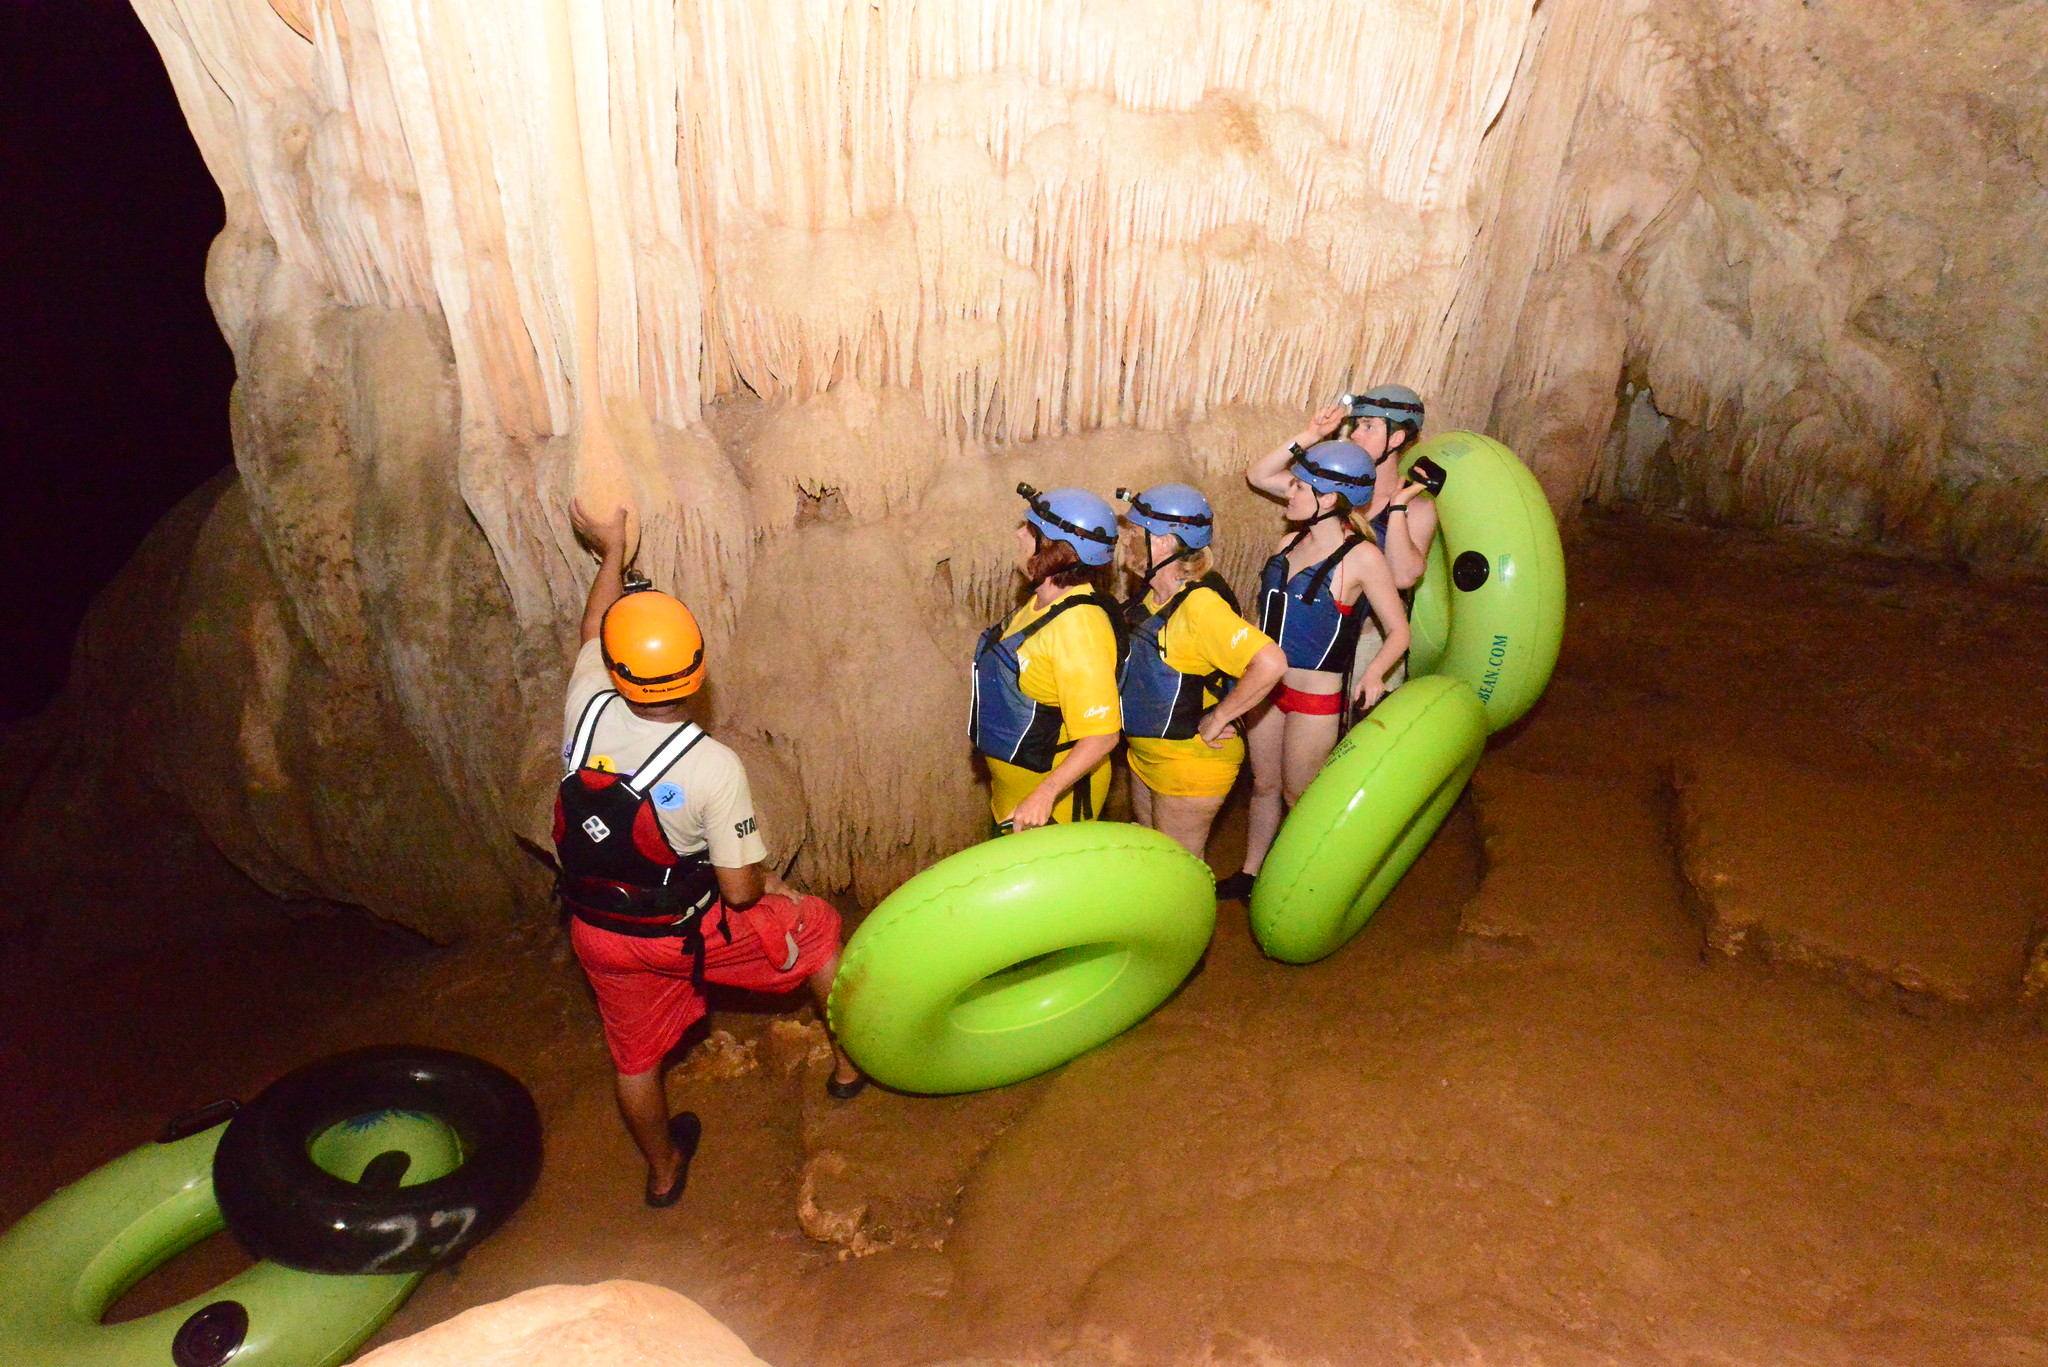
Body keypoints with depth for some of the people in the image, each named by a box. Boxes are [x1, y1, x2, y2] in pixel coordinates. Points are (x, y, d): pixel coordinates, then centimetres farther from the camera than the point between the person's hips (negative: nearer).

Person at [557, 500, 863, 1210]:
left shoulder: (587, 712, -17)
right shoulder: (714, 766, -28)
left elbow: (593, 634, 7)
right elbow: (740, 891, -22)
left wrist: (612, 552, 20)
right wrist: (769, 882, 2)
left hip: (596, 932, 5)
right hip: (682, 935, -4)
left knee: (635, 1055, 26)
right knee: (817, 922, 18)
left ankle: (663, 1168, 51)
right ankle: (851, 1060, 34)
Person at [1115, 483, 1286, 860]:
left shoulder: (1201, 605, -28)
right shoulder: (1155, 592, 0)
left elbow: (1271, 663, -39)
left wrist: (1216, 720, -30)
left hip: (1189, 761, -9)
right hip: (1145, 754, 9)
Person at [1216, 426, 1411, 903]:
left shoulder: (1362, 558, -17)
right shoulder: (1294, 541, 1)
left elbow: (1399, 632, -13)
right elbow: (1257, 474, 8)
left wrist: (1374, 674, -31)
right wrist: (1306, 439, -4)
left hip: (1316, 698, -6)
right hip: (1267, 684, 6)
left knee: (1299, 797, 10)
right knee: (1263, 785, 19)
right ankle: (1248, 875, 36)